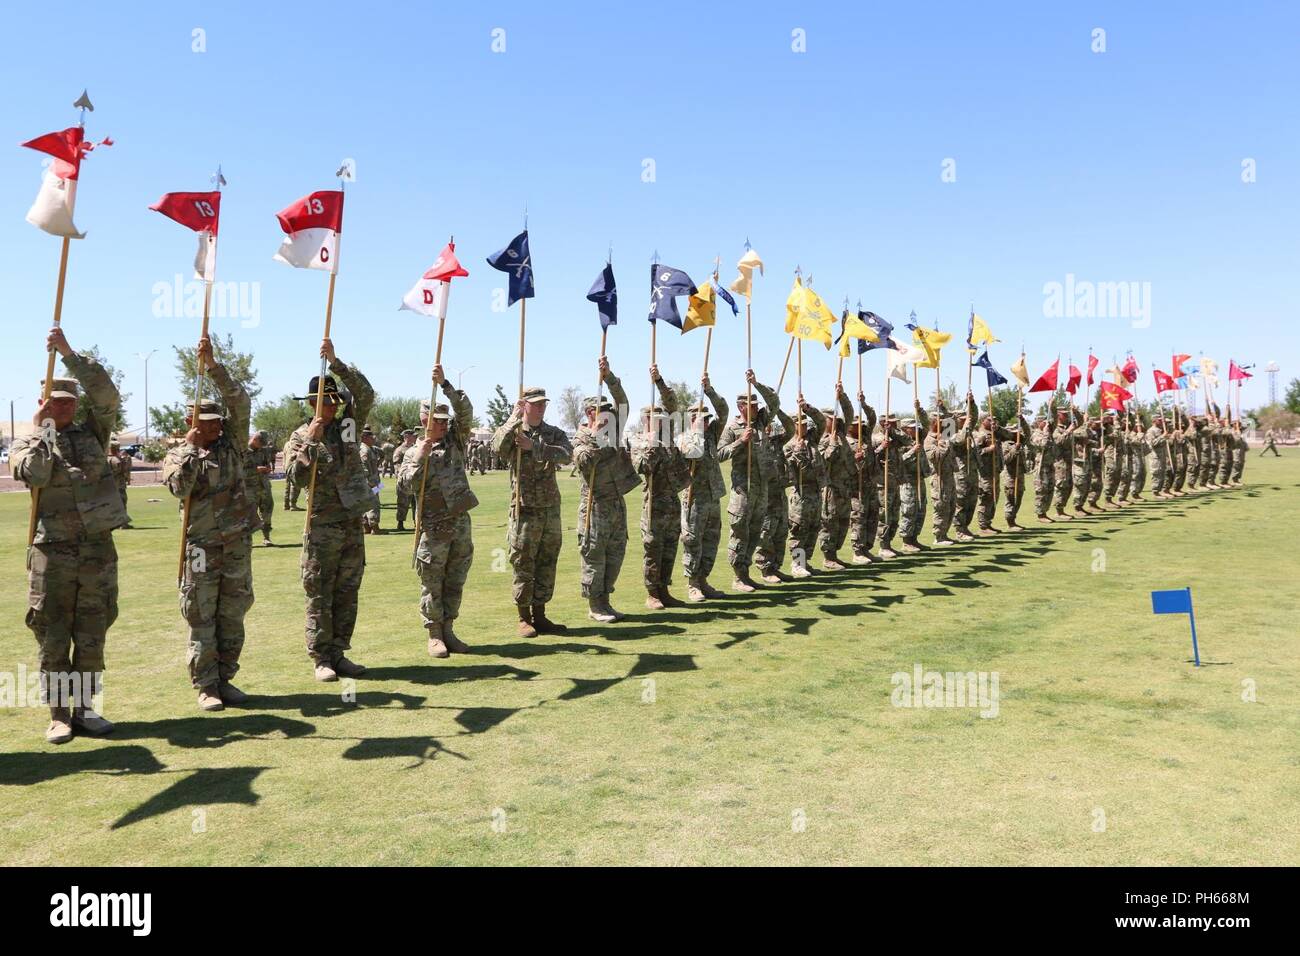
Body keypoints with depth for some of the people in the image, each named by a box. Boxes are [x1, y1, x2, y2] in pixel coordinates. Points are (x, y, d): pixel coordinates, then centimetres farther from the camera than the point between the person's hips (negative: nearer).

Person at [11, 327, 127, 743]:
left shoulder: (91, 432, 10)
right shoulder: (26, 443, 6)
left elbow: (106, 393, -4)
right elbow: (35, 474, -15)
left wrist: (69, 353, -9)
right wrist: (42, 429, -7)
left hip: (99, 549, 2)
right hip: (53, 551, -2)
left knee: (92, 635, 7)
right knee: (53, 636, 2)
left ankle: (84, 708, 18)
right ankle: (58, 714, 11)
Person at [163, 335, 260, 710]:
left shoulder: (232, 443, 8)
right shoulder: (178, 455, 5)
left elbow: (240, 403, -5)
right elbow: (179, 487, -14)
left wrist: (213, 364, -12)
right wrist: (190, 448, -13)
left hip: (238, 542, 2)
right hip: (202, 544, -2)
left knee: (232, 615, 8)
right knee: (202, 617, 1)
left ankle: (225, 679, 19)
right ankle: (205, 686, 8)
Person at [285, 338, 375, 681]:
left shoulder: (350, 424, 8)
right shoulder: (302, 435, 1)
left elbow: (365, 393, -7)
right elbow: (298, 476, -11)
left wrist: (335, 362, -15)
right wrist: (311, 443, -19)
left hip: (353, 521, 4)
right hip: (323, 524, -4)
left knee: (347, 592, 9)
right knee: (320, 593, 1)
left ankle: (339, 653, 18)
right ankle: (321, 658, 8)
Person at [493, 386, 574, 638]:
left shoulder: (554, 433, 7)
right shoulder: (512, 431, 0)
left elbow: (567, 455, -14)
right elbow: (498, 447, -23)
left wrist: (534, 447, -21)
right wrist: (514, 419, -24)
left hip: (551, 509, 4)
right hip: (524, 510, -3)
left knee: (547, 564, 9)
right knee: (523, 565, 1)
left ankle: (540, 614, 20)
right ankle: (524, 618, 12)